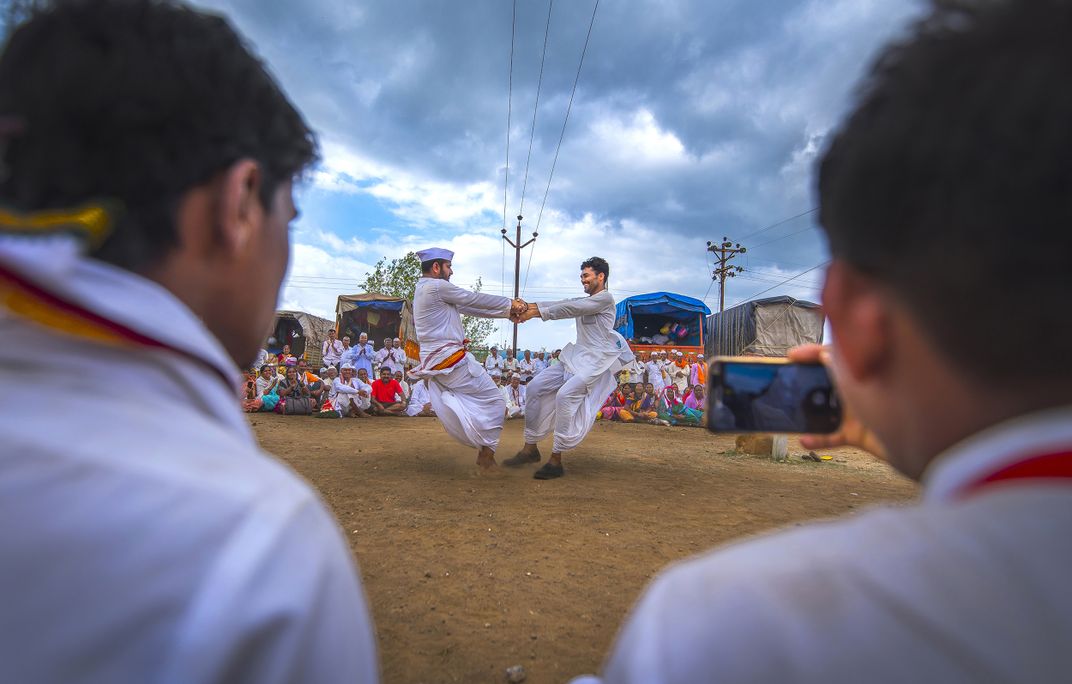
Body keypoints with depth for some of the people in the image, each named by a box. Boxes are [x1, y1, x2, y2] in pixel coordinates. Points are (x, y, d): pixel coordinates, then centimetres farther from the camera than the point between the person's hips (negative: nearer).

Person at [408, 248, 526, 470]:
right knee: (493, 401, 3)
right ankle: (487, 453, 8)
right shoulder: (438, 287, -13)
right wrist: (510, 304, 7)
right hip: (453, 360, -10)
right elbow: (476, 300, -7)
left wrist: (507, 311, 11)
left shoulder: (423, 290, 18)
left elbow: (468, 308, 15)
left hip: (434, 364, 10)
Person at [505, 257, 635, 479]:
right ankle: (530, 448, 9)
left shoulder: (605, 298, -7)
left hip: (595, 361, -9)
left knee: (564, 396, -26)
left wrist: (535, 312, -18)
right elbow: (560, 305, 6)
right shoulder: (584, 301, 20)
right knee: (536, 387, 2)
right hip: (575, 358, 9)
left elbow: (569, 309, -16)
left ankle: (556, 462, -17)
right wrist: (528, 306, -9)